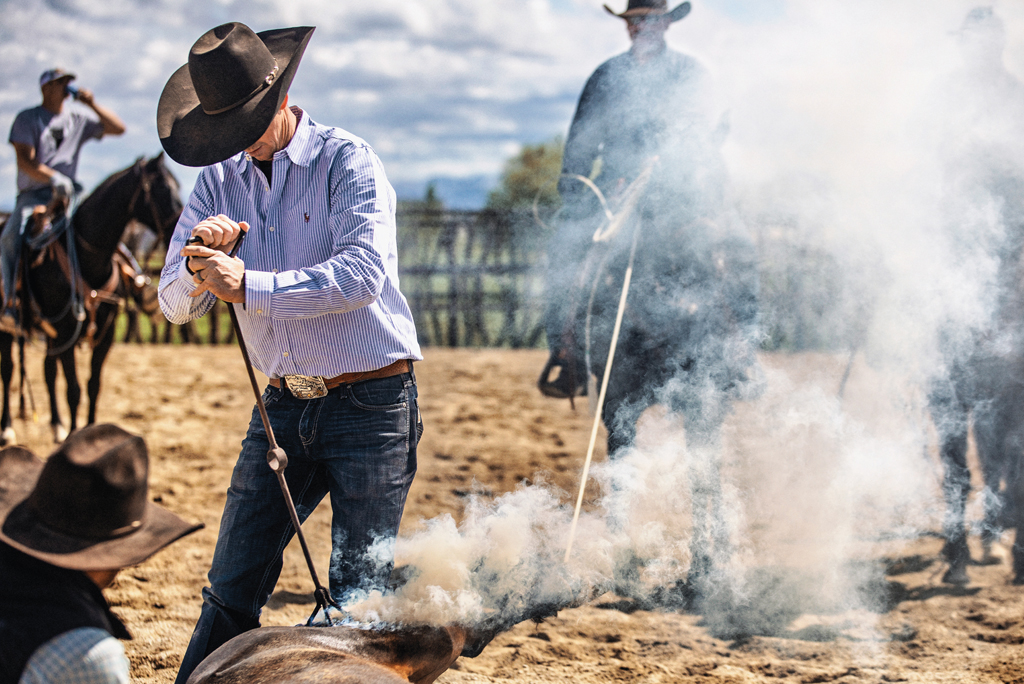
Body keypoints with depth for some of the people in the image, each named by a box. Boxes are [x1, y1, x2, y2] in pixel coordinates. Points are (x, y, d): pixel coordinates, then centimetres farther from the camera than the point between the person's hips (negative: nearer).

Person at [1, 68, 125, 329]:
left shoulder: (79, 118, 17)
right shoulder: (27, 119, 6)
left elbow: (117, 128, 14)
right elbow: (25, 162, -7)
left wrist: (92, 104, 3)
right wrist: (54, 178, -22)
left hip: (69, 193, 4)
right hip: (33, 194, -4)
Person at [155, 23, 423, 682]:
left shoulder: (348, 162, -10)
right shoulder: (220, 179, 6)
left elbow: (363, 273, -25)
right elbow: (176, 303, 2)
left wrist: (249, 287, -29)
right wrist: (200, 263, -21)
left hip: (371, 404, -5)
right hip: (284, 406, 5)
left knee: (358, 599, -1)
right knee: (232, 590, 5)